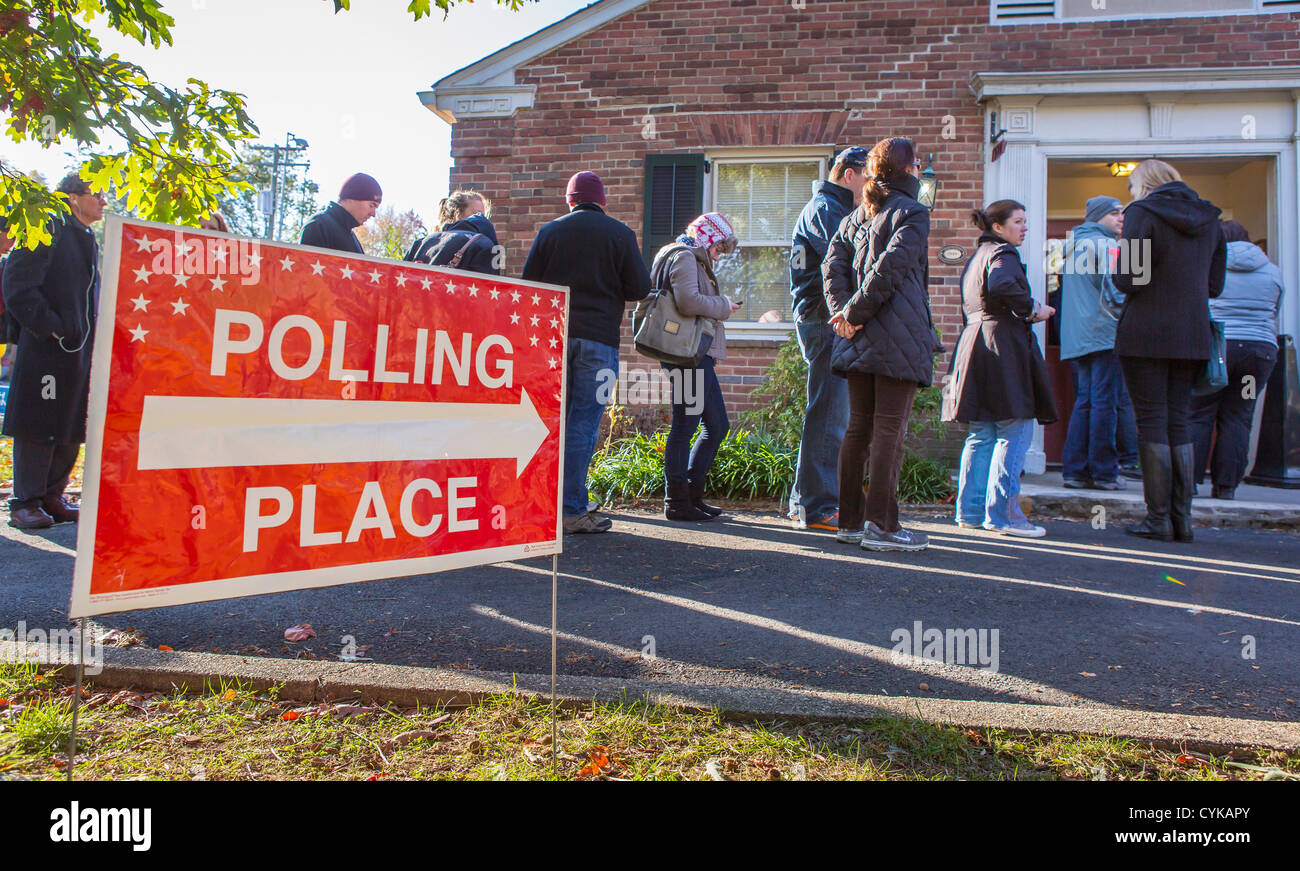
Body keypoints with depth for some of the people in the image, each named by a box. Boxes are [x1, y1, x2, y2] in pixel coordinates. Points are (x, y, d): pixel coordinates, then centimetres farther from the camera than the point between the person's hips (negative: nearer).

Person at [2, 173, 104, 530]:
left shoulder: (88, 240, 18)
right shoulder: (48, 232, -7)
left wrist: (95, 338, 12)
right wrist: (52, 329, -16)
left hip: (81, 351, 8)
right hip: (46, 351, -8)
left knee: (71, 429, 10)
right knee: (38, 428, -1)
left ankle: (52, 497, 20)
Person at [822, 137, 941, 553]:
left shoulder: (854, 217, 18)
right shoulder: (911, 212, -3)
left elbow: (832, 267, 7)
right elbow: (891, 266, -16)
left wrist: (844, 311, -1)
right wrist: (856, 311, -10)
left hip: (860, 341, 7)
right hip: (899, 338, -7)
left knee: (859, 428, 9)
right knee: (890, 429, -5)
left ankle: (851, 520, 14)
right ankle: (882, 525, -2)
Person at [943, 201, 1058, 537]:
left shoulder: (975, 257, 23)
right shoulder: (1003, 253, -6)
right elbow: (1002, 285, -28)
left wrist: (1027, 312, 22)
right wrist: (1033, 310, -14)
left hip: (975, 344, 10)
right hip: (1004, 347, -9)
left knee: (981, 433, 11)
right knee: (1015, 431, -7)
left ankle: (970, 510, 14)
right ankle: (1001, 512, -7)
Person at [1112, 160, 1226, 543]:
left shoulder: (1142, 212, -5)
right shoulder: (1209, 220, 14)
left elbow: (1129, 280, -13)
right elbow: (1214, 285, 14)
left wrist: (1115, 267, 7)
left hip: (1146, 334, -6)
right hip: (1192, 336, 6)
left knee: (1152, 422, -2)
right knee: (1178, 421, 10)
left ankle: (1159, 520, 0)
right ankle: (1182, 518, 11)